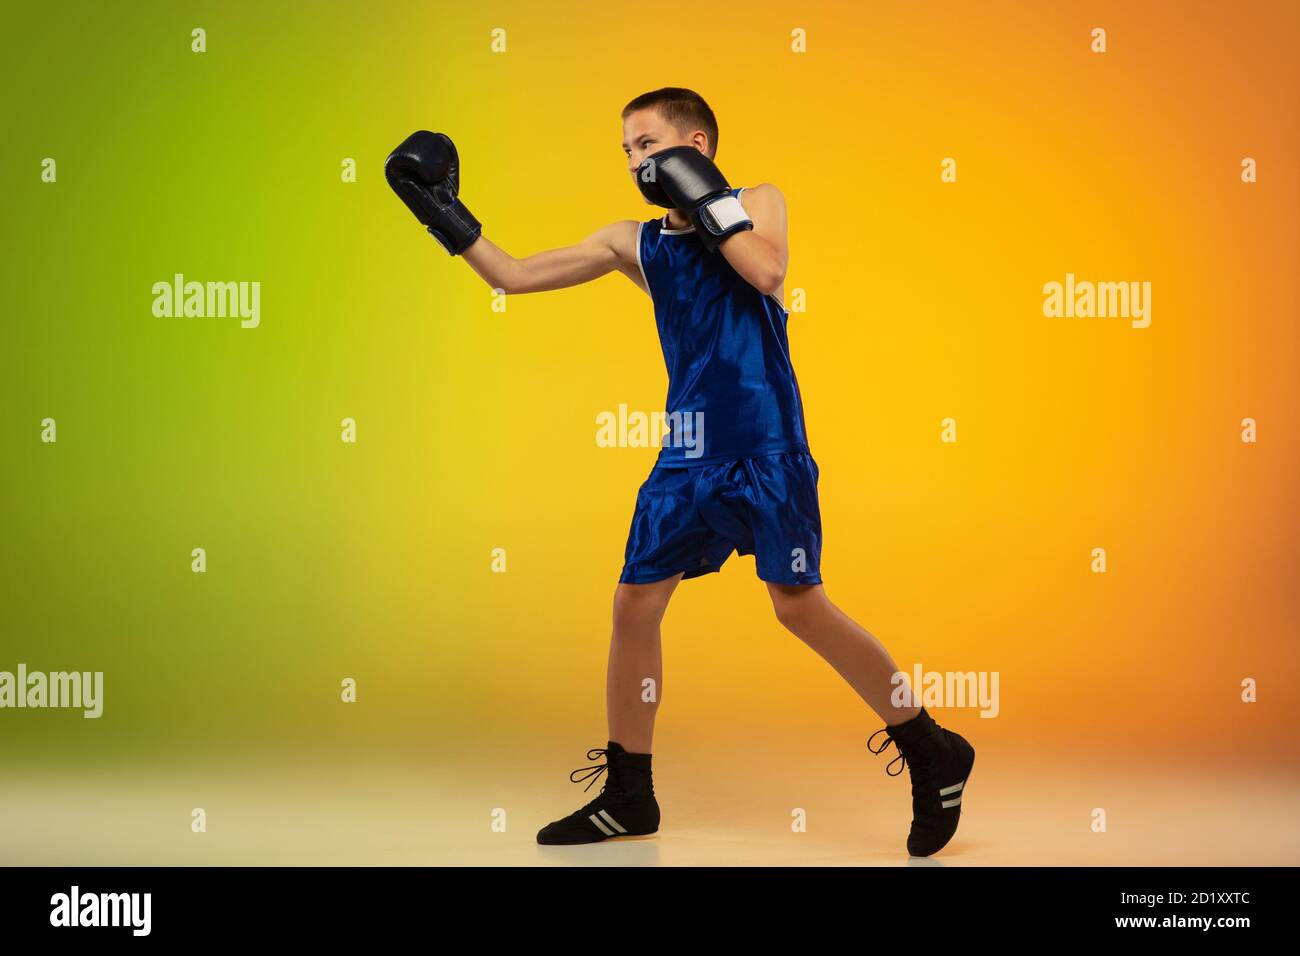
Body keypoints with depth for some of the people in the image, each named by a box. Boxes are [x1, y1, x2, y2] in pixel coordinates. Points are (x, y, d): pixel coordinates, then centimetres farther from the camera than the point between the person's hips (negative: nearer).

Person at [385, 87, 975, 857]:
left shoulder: (757, 202, 3)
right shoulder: (633, 243, 12)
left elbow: (768, 273, -19)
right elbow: (511, 276, 13)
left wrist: (706, 197, -11)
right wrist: (443, 214, 6)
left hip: (766, 447, -5)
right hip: (690, 454, 5)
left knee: (800, 605, -6)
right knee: (635, 603, 3)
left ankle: (932, 753, 12)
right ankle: (628, 795, 18)